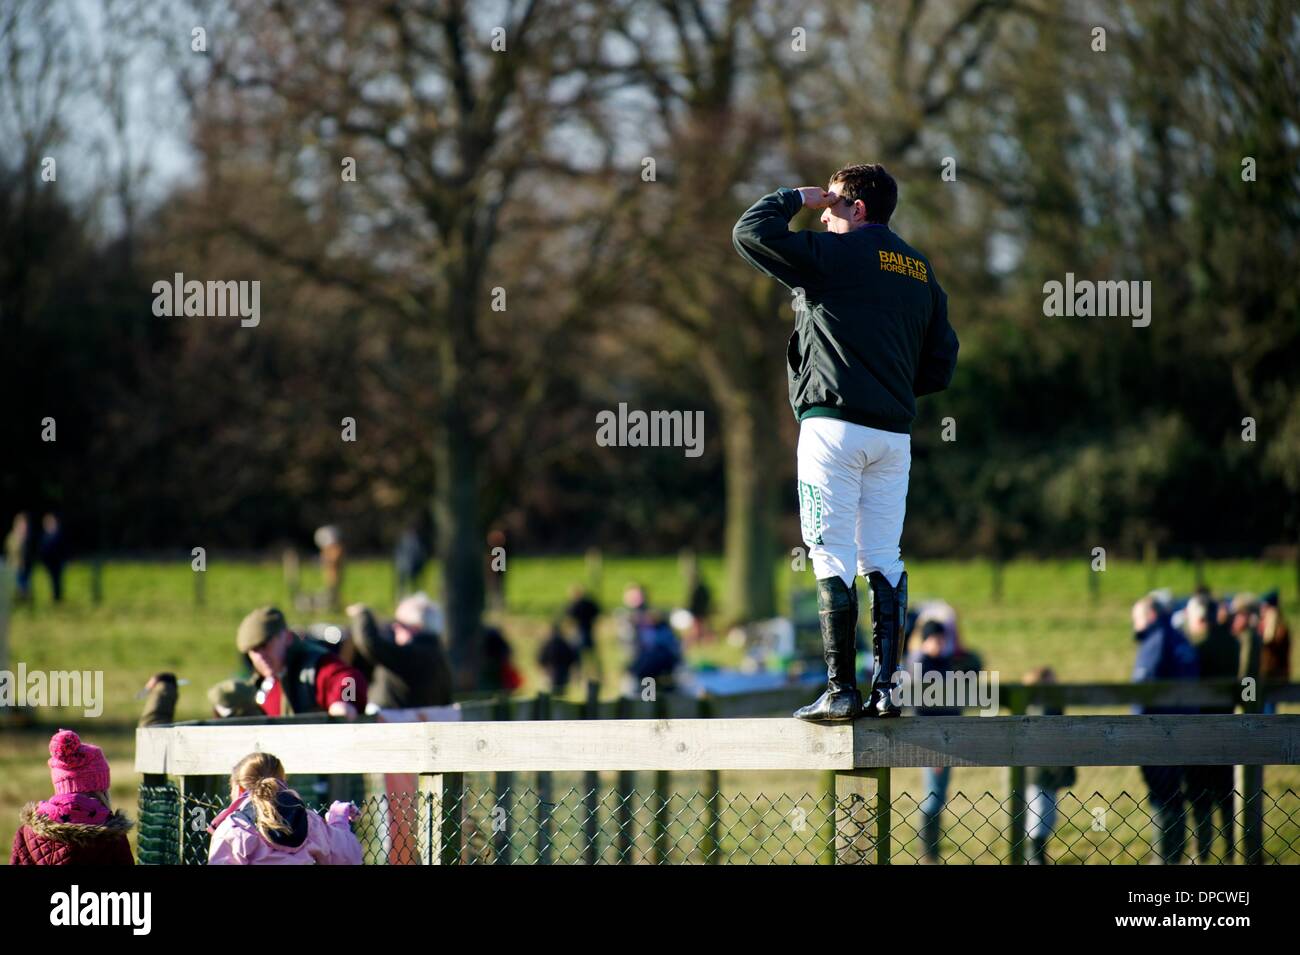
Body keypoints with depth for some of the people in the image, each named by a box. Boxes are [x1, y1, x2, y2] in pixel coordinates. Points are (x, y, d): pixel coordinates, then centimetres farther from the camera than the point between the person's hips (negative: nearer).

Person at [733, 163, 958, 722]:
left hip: (835, 423, -6)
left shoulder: (833, 255, -5)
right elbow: (941, 366, 15)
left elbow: (749, 232, -6)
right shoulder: (921, 272, 16)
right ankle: (886, 687, 3)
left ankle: (842, 691, -9)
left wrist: (793, 197, 8)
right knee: (883, 560, 8)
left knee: (834, 560, -5)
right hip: (895, 433, 6)